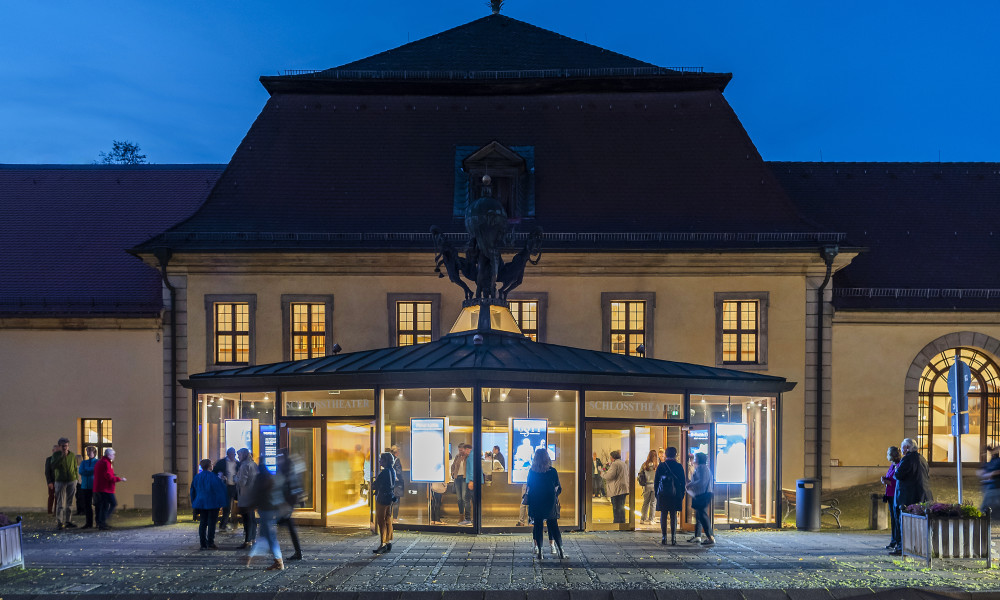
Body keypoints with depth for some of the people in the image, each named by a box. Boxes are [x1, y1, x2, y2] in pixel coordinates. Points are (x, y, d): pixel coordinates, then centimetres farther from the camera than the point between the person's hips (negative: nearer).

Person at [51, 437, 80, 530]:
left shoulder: (73, 456, 6)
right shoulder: (56, 455, 0)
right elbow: (53, 466, -14)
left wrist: (76, 480, 6)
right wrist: (61, 456, -21)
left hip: (71, 481, 3)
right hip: (60, 481, -3)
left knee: (69, 503, 8)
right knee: (60, 503, -8)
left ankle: (68, 521, 14)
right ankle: (59, 523, -7)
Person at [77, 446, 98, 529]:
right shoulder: (84, 462, 15)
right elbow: (81, 471, -1)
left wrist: (86, 471, -8)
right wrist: (91, 471, -9)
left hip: (95, 486, -4)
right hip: (85, 486, 4)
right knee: (87, 505, 4)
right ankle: (89, 523, 10)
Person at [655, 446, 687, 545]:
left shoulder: (661, 466, -1)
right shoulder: (679, 466, -1)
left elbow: (656, 481, 2)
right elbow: (683, 482, 3)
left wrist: (656, 494, 11)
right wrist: (681, 495, 12)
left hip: (663, 494, 0)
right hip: (675, 495, 0)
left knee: (663, 515, 3)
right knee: (674, 516, 3)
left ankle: (664, 537, 0)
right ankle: (673, 538, 0)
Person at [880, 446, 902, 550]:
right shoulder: (892, 465, 15)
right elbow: (889, 478, 23)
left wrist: (889, 482, -16)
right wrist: (884, 479, 2)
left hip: (897, 496, -9)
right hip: (890, 495, 9)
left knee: (897, 519, -6)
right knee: (892, 518, 11)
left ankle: (899, 543, -2)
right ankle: (893, 542, 16)